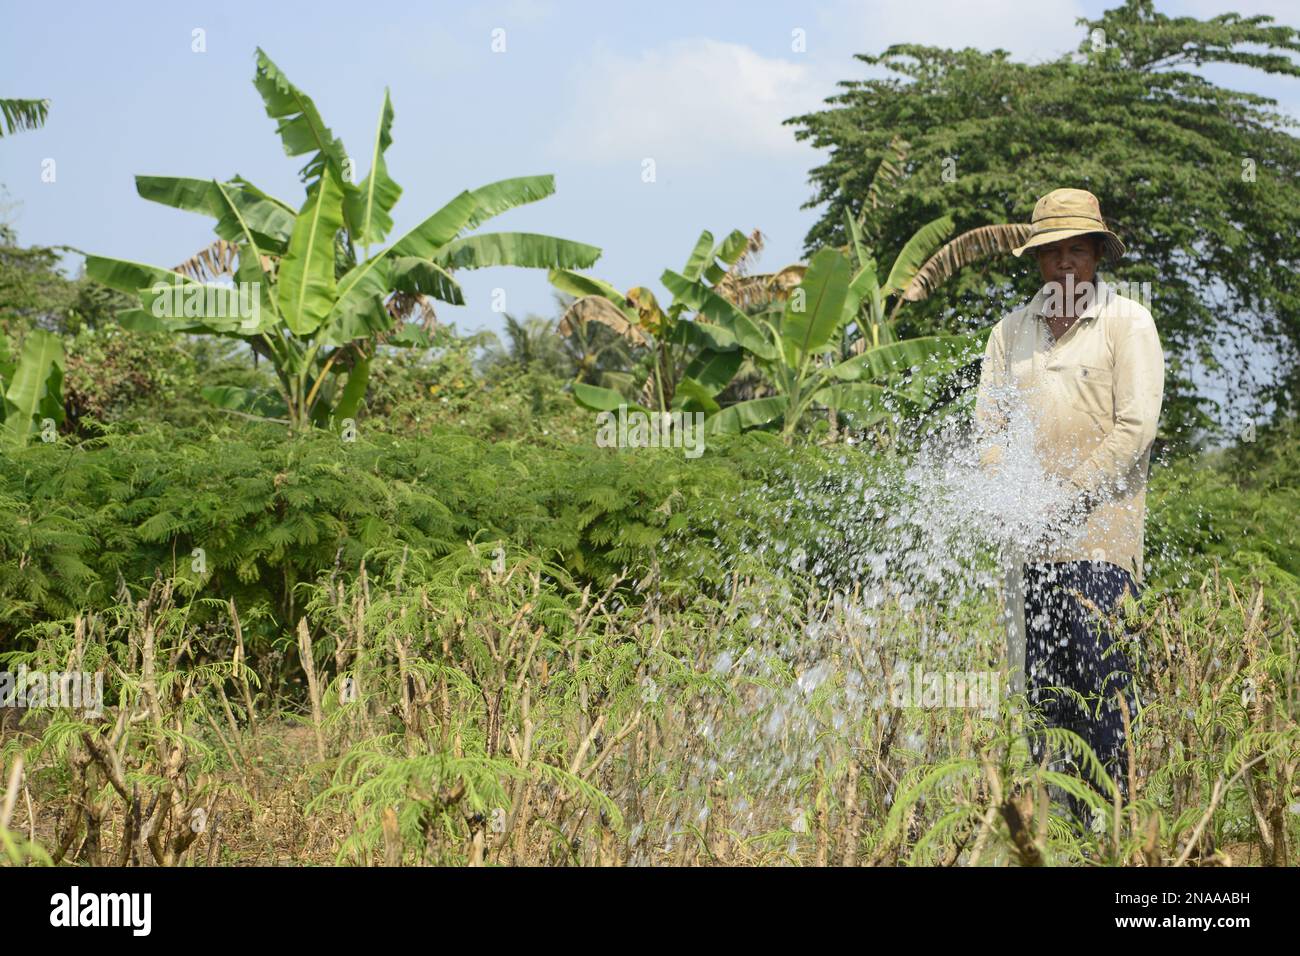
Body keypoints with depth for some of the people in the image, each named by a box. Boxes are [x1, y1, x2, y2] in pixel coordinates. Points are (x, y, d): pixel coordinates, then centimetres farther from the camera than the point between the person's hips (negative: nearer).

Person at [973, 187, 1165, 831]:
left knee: (1103, 678, -10)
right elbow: (988, 421, 12)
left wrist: (1071, 495, -12)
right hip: (1030, 537, 4)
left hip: (1101, 534, -4)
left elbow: (1136, 426, -6)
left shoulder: (1127, 322, 3)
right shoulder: (1011, 331, 17)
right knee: (1041, 683, 5)